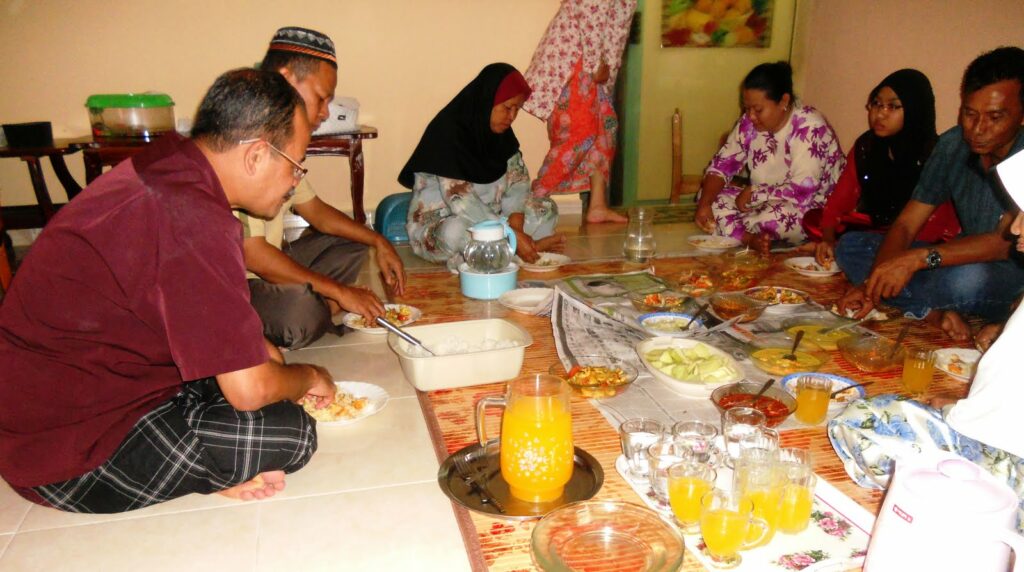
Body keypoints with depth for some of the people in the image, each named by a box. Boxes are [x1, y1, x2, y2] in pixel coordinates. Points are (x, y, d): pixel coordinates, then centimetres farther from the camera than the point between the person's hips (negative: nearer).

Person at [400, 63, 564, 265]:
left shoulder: (501, 131, 1)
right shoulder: (448, 131, -23)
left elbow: (517, 176, -3)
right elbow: (460, 200, -31)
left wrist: (515, 224, -22)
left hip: (487, 216, 7)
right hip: (437, 222, -7)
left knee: (547, 209, -3)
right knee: (457, 232, -40)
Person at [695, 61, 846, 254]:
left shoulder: (810, 128, -23)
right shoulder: (749, 123, -3)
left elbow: (802, 191, -29)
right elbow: (721, 165, -1)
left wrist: (753, 193, -20)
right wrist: (704, 203, -18)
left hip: (814, 211, -7)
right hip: (764, 204, 8)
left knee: (777, 216, -40)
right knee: (710, 195, -11)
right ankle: (752, 240, -26)